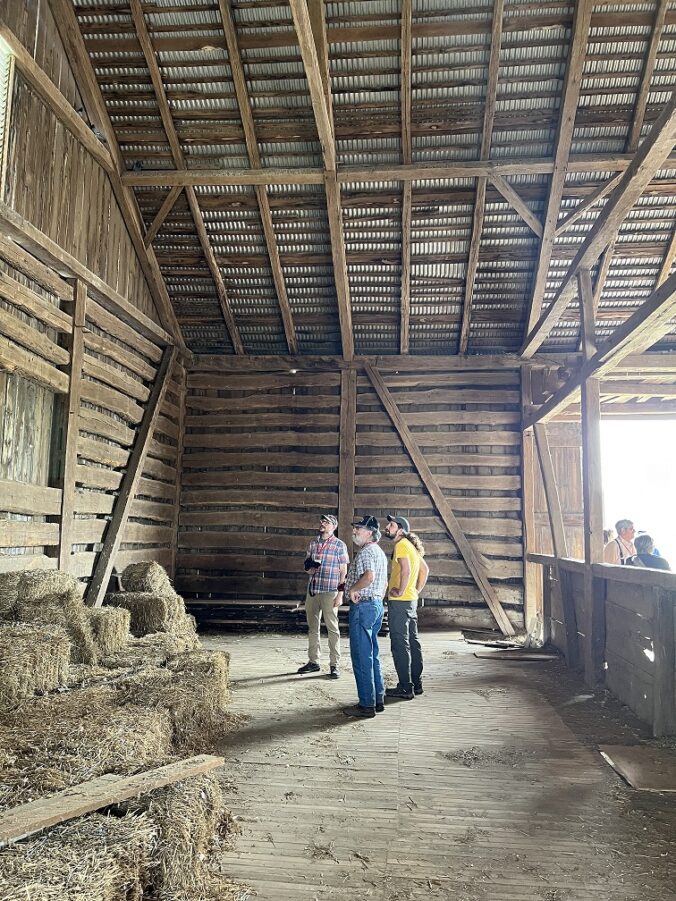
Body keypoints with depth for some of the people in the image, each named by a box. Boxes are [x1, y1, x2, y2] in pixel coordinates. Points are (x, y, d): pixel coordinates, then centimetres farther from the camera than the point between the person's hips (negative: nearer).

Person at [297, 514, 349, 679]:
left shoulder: (340, 545, -4)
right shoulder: (313, 543, 11)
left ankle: (335, 665, 7)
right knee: (312, 628, 12)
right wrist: (309, 569, -2)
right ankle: (313, 661, 23)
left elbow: (343, 572, -5)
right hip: (312, 590, 6)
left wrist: (340, 595, -10)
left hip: (329, 592, -6)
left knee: (332, 629, -1)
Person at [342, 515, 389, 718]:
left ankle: (367, 705, 1)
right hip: (377, 605, 10)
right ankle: (378, 700, 22)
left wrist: (353, 589, -18)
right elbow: (384, 583, 25)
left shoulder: (365, 552, -14)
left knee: (361, 657, -4)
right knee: (373, 656, 16)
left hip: (363, 606, -10)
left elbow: (368, 576, -32)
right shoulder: (380, 552, 18)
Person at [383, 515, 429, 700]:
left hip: (399, 602, -10)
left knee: (400, 645, -4)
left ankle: (405, 688, 0)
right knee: (412, 642, 15)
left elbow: (406, 569, -29)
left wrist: (401, 590, -19)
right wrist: (417, 590, 19)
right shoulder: (410, 546, 16)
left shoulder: (401, 545, -14)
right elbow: (425, 569, 24)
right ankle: (416, 684, 24)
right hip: (411, 601, 10)